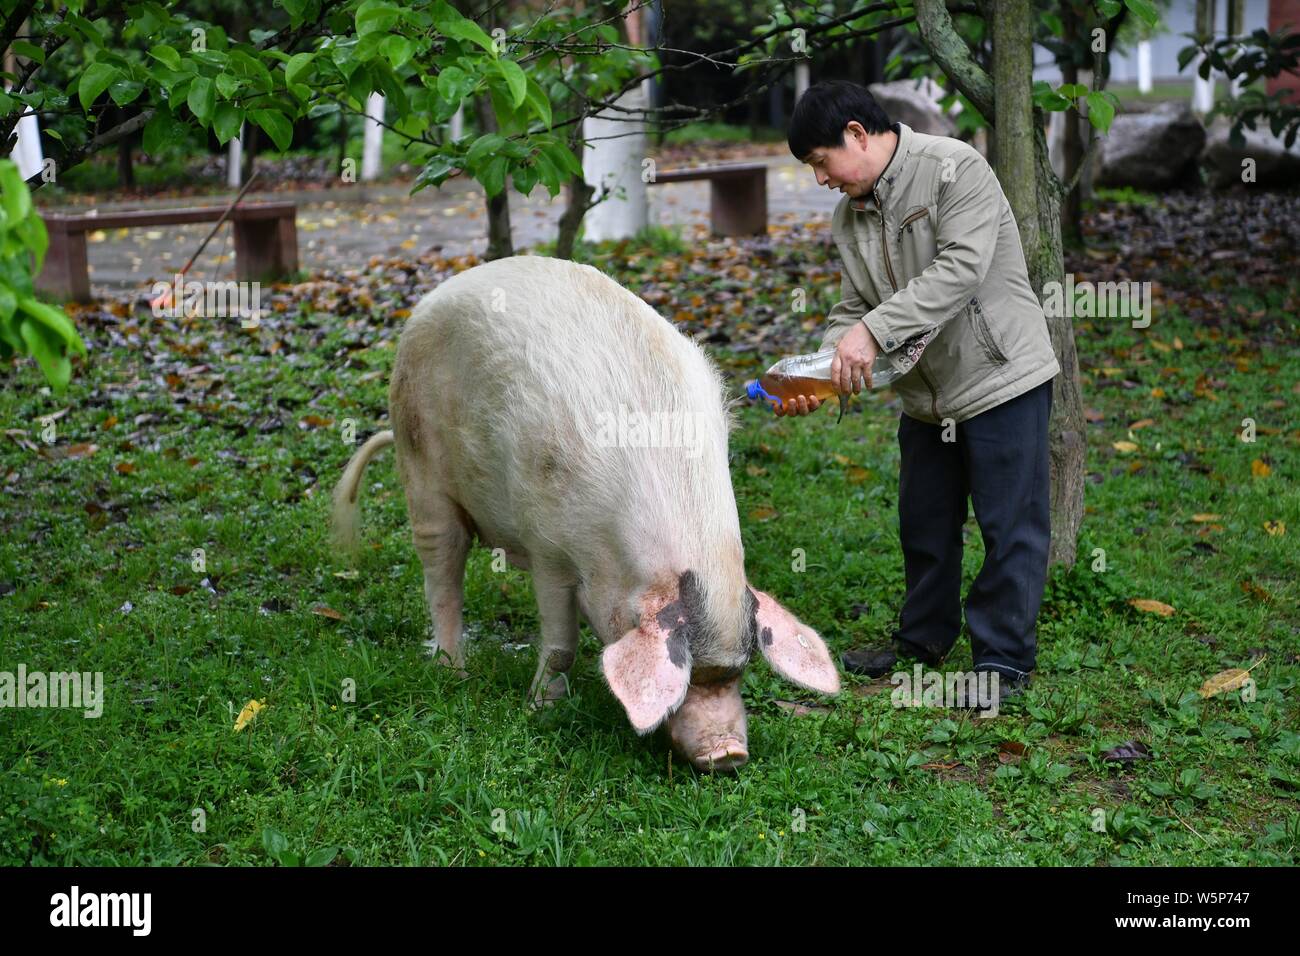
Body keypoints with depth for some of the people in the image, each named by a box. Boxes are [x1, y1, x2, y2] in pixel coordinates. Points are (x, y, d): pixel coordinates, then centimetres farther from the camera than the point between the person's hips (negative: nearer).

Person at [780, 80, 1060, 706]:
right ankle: (923, 642, 34)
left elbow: (959, 269, -28)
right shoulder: (849, 214, 7)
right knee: (924, 524, 17)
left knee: (1011, 526, -1)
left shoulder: (955, 169, -17)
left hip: (1001, 378, -8)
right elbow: (854, 305, 8)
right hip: (925, 395, 8)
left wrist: (873, 330, -32)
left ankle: (1003, 660, 9)